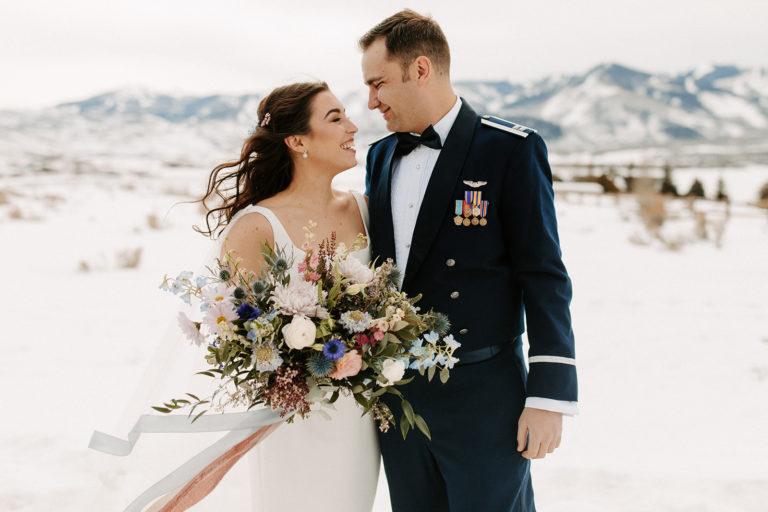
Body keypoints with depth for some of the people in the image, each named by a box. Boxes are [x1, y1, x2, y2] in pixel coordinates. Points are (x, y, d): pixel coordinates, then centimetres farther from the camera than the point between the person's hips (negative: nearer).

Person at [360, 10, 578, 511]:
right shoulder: (381, 156, 10)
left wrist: (549, 396, -13)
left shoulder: (511, 150, -9)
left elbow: (544, 279, -11)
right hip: (396, 397, 6)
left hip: (482, 400, -6)